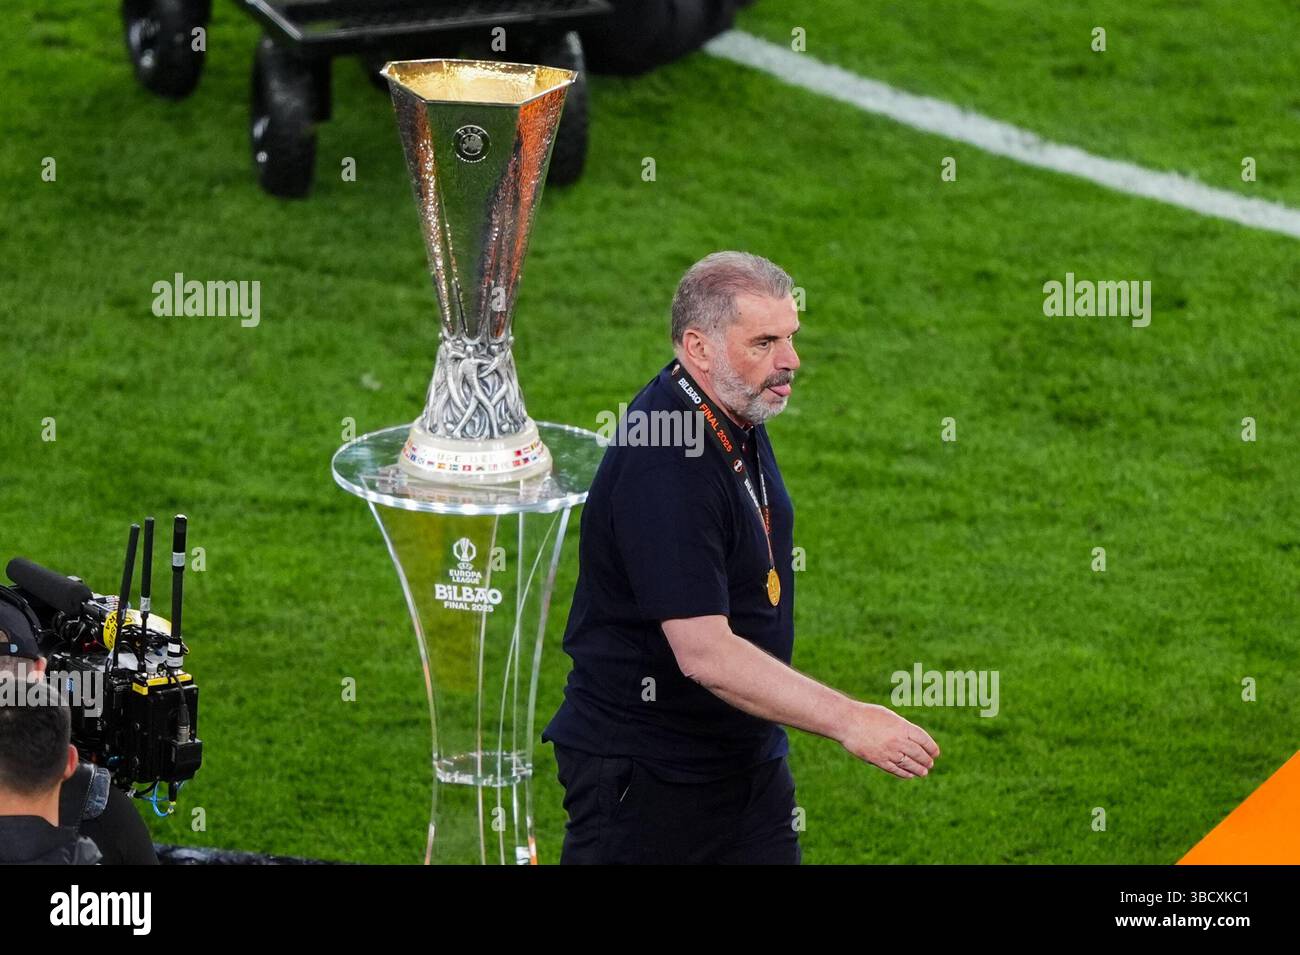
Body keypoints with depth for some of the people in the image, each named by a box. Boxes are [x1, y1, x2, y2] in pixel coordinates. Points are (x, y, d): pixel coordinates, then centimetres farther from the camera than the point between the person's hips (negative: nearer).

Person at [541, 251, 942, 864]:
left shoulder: (739, 417, 5)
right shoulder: (664, 467, -26)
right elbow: (705, 654, -32)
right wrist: (847, 722, -35)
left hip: (749, 757, 9)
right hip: (642, 769, -9)